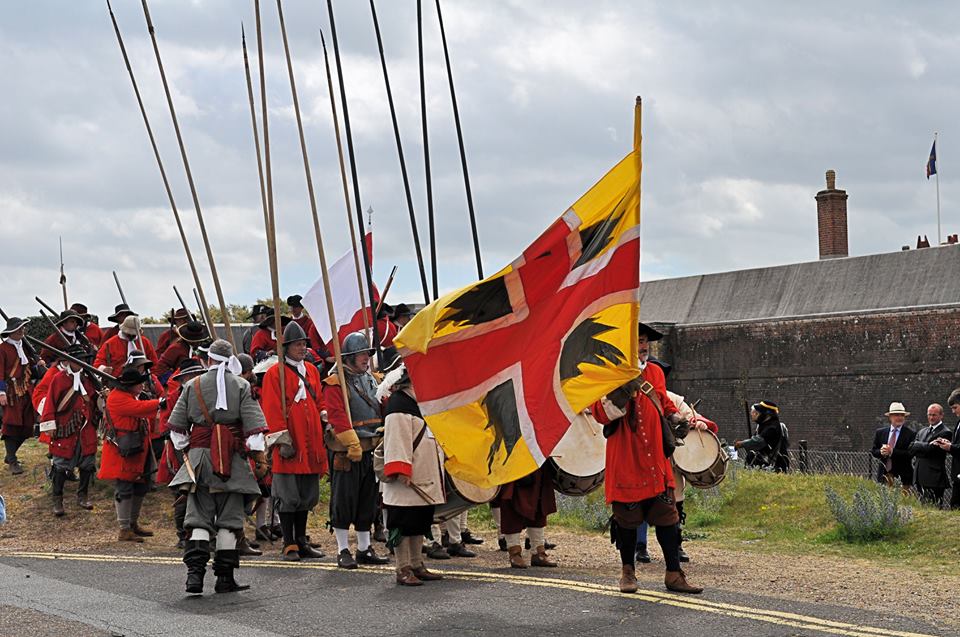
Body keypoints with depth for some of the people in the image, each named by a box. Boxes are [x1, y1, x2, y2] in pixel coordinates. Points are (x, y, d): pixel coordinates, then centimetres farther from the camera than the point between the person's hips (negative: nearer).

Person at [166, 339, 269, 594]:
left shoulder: (193, 385, 7)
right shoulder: (241, 385, 2)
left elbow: (176, 427, 9)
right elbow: (254, 423, -5)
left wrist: (184, 450, 22)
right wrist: (259, 455, -1)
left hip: (199, 456, 1)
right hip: (232, 458, -1)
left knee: (199, 516, 1)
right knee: (229, 518, 5)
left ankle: (195, 572, -15)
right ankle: (224, 577, 6)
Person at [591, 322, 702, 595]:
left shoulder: (655, 372, 13)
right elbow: (602, 413, -16)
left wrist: (677, 420, 9)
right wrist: (623, 387, -27)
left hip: (656, 460, 5)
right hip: (625, 462, -5)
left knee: (667, 516, 2)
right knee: (627, 517, 4)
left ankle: (674, 574, 8)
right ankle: (628, 571, 21)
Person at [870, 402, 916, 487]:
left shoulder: (911, 434, -2)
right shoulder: (880, 432, 11)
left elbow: (911, 454, -11)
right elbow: (873, 451, 11)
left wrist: (892, 451, -18)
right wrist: (881, 452, -11)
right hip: (883, 475, 3)